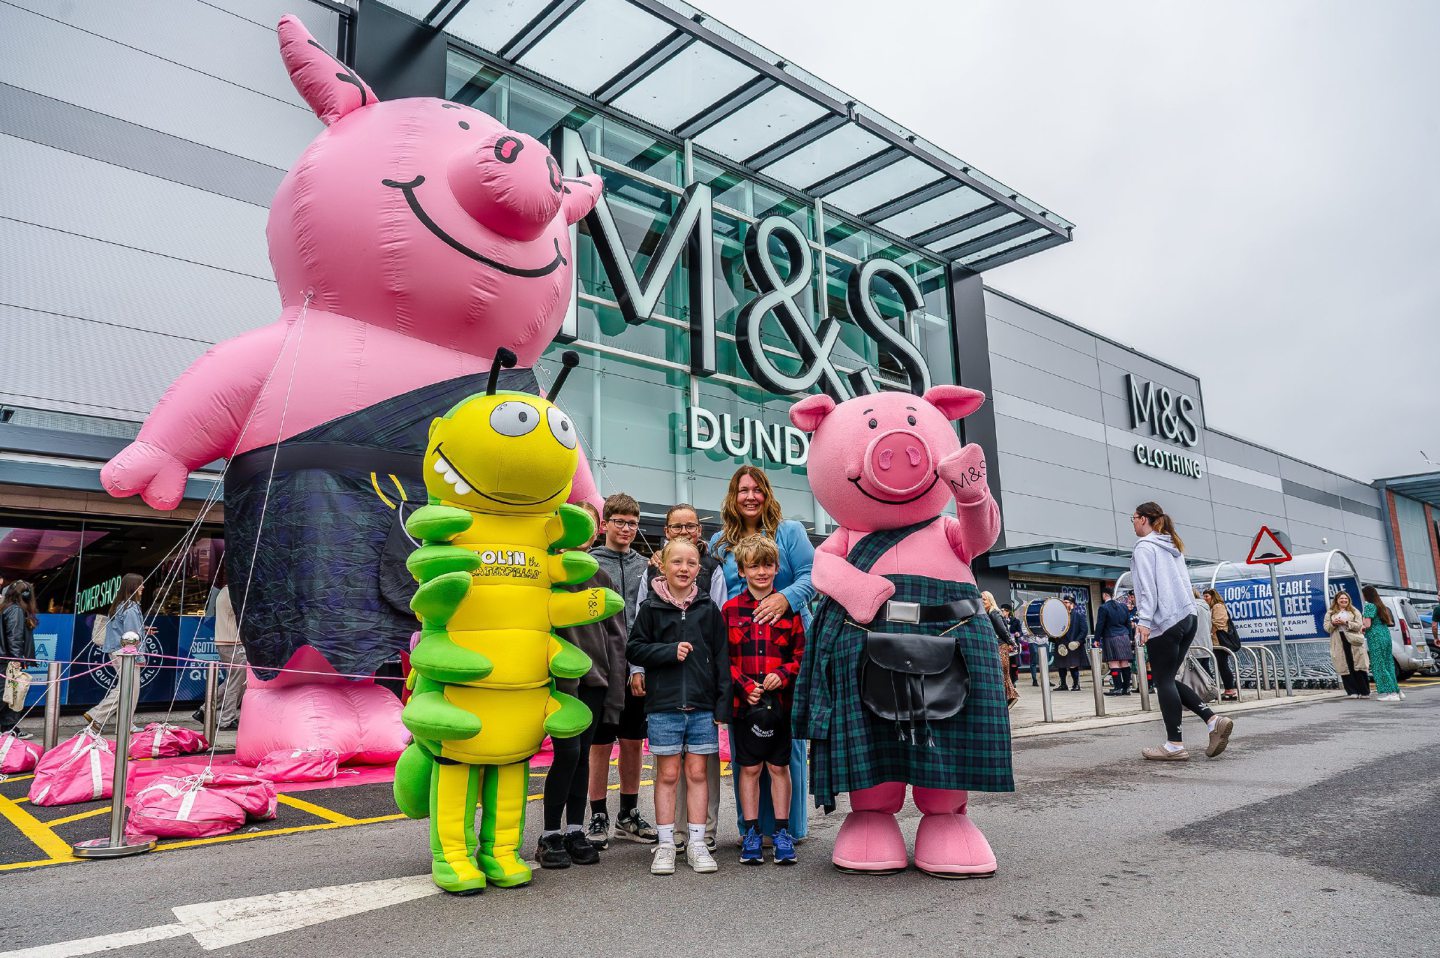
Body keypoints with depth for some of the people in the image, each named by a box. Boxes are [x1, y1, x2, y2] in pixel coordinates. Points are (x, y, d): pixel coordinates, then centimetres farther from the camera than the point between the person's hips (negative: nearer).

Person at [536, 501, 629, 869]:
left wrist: (615, 684, 5)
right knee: (568, 752, -9)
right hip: (561, 678, -4)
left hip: (595, 679, 4)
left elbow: (616, 634, 11)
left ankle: (576, 831, 19)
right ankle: (550, 835, 5)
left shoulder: (601, 578, 12)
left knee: (582, 754, 9)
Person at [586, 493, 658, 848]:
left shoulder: (645, 566, 11)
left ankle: (628, 815, 24)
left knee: (633, 742, 11)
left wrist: (642, 666, 0)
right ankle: (599, 818, 17)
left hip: (637, 669, 4)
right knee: (600, 743, 4)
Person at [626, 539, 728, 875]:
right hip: (663, 705, -1)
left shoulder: (708, 609, 5)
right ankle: (665, 845, 16)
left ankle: (696, 843, 17)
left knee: (697, 773, 7)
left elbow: (722, 658, 6)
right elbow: (634, 649, 1)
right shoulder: (651, 608, 1)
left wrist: (722, 704, 1)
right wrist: (670, 651, -13)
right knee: (667, 774, 5)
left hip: (702, 706, 1)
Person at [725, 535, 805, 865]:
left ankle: (781, 832, 20)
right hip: (744, 701, 0)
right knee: (749, 767, 7)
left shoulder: (789, 608, 4)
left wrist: (782, 676, -12)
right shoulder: (730, 609, 3)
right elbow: (723, 657, 3)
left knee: (779, 766, 8)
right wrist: (743, 685, -10)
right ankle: (751, 833, 18)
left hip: (780, 699, 0)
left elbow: (801, 653, 5)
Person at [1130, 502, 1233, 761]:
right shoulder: (1173, 546, 21)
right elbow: (1185, 582, 21)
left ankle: (1174, 745, -3)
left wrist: (1144, 619, -22)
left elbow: (1147, 586, -16)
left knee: (1164, 682, -4)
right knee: (1168, 680, 13)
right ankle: (1213, 720, 1)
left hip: (1164, 623, -9)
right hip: (1187, 618, 9)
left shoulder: (1144, 547, -5)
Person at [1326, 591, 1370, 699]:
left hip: (1354, 642, -1)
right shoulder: (1330, 613, 14)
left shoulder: (1354, 612, 11)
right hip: (1339, 644, 1)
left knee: (1358, 668, -2)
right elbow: (1326, 628, 8)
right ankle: (1352, 692, 2)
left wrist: (1345, 622, -15)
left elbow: (1358, 625, -2)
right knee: (1345, 668, -2)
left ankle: (1364, 692, 5)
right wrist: (1333, 623, -12)